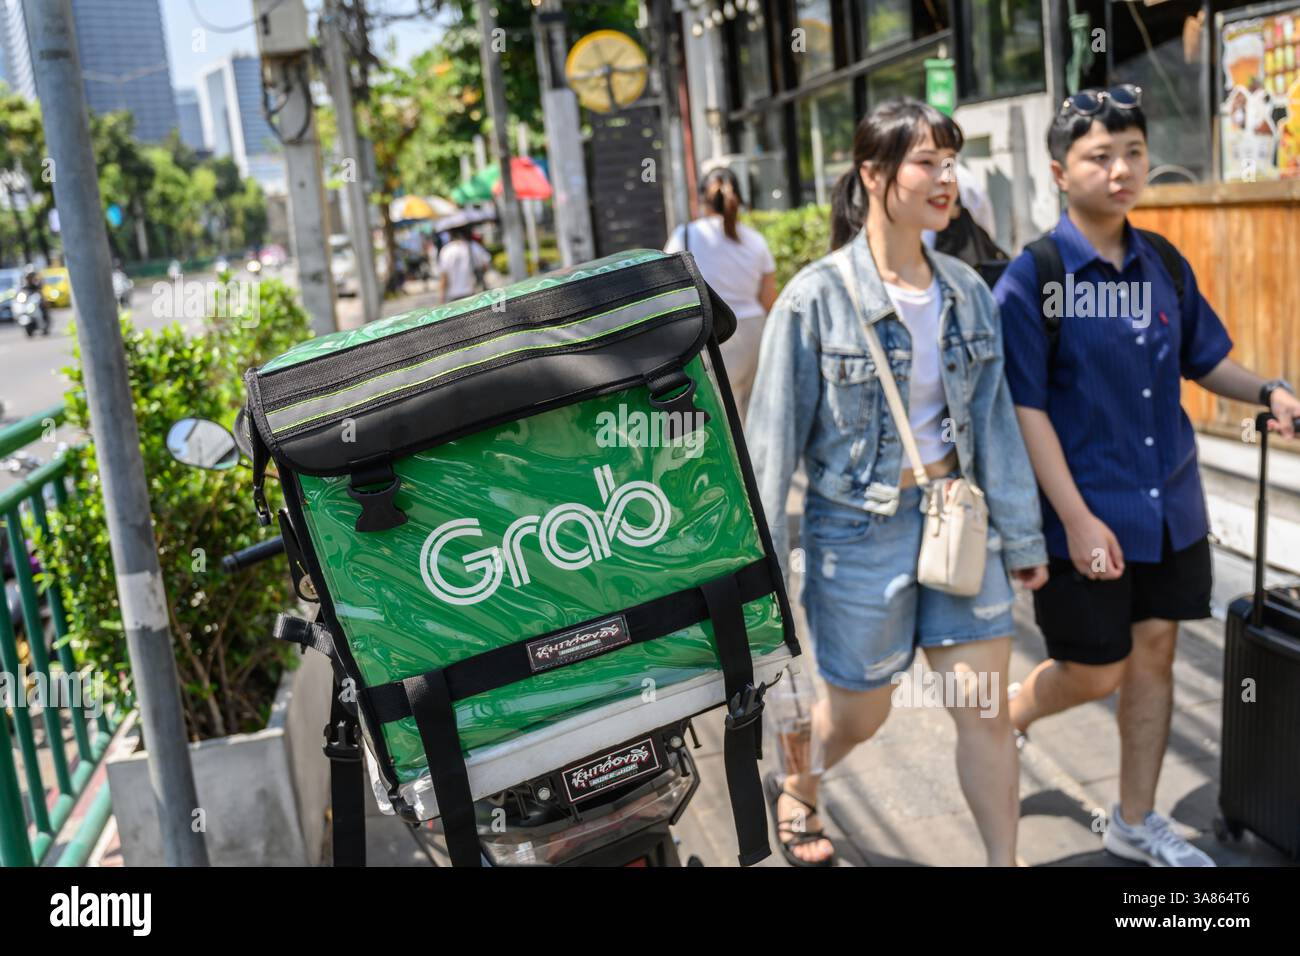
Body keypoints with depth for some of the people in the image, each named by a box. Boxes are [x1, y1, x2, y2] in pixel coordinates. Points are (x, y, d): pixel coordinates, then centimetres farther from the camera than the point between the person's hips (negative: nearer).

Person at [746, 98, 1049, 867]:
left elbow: (995, 420, 4)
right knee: (860, 713, 14)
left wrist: (1022, 536, 5)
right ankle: (794, 790, 46)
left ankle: (1005, 860, 23)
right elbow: (774, 437, -10)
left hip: (956, 518, 4)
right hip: (860, 529, -4)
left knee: (988, 710, 5)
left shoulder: (967, 291, 1)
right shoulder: (817, 298, -13)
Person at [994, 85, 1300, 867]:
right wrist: (1077, 517, -19)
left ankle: (1136, 821, 30)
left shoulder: (1165, 264, 5)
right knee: (1094, 671, 3)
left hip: (1171, 506, 6)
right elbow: (1025, 409, -15)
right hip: (1088, 513, -6)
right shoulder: (1032, 277, -13)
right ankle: (1004, 723, 36)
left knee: (1155, 654, 13)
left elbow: (1203, 358, 17)